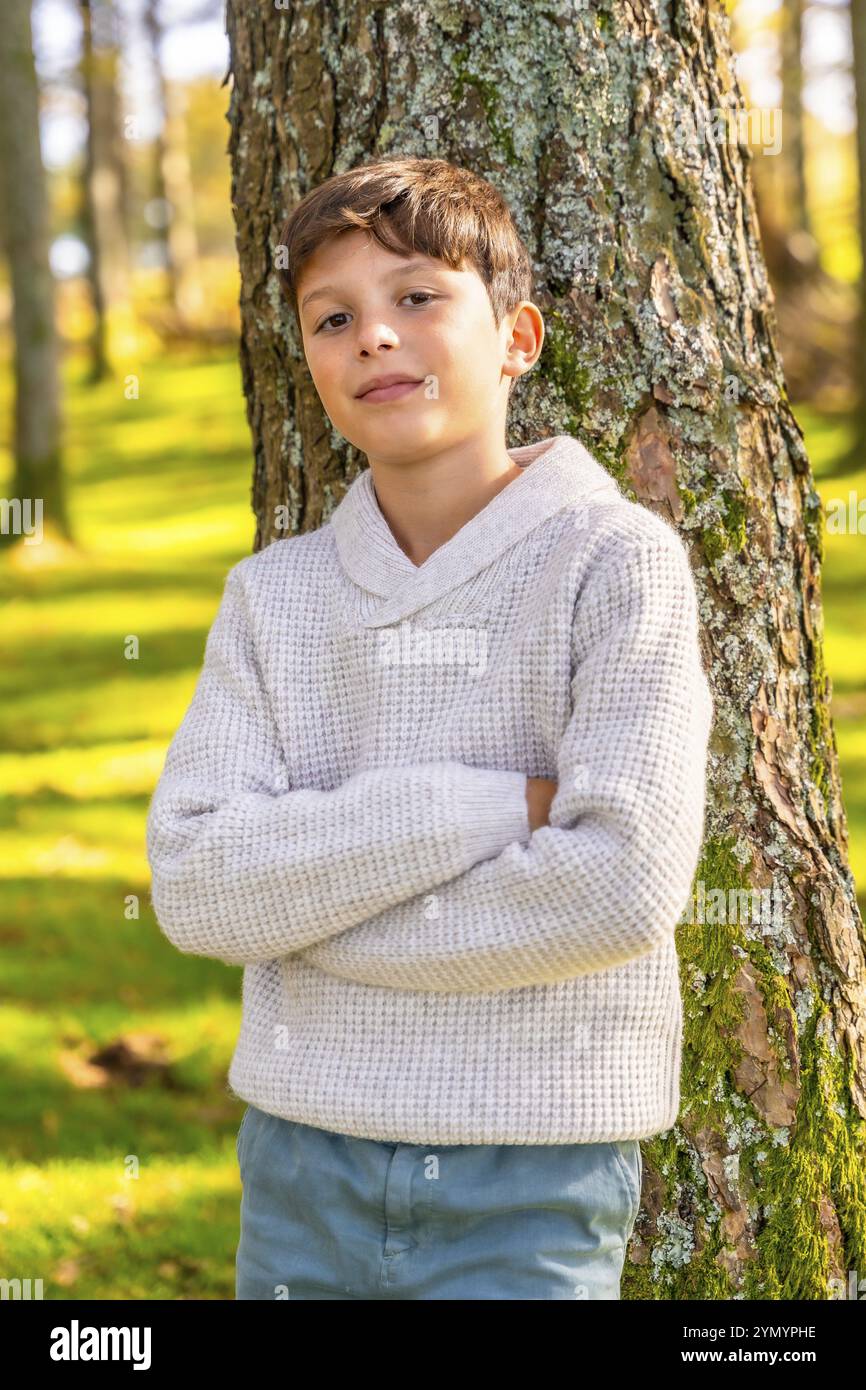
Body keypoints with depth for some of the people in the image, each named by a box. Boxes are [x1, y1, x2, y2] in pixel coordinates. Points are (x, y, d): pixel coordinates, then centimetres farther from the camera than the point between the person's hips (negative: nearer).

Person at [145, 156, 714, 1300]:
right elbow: (193, 886, -6)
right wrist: (478, 809, -16)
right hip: (301, 1159, 4)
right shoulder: (273, 595, 6)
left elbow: (625, 883, -18)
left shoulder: (618, 563, -7)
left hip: (532, 1171, -4)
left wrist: (307, 901, -10)